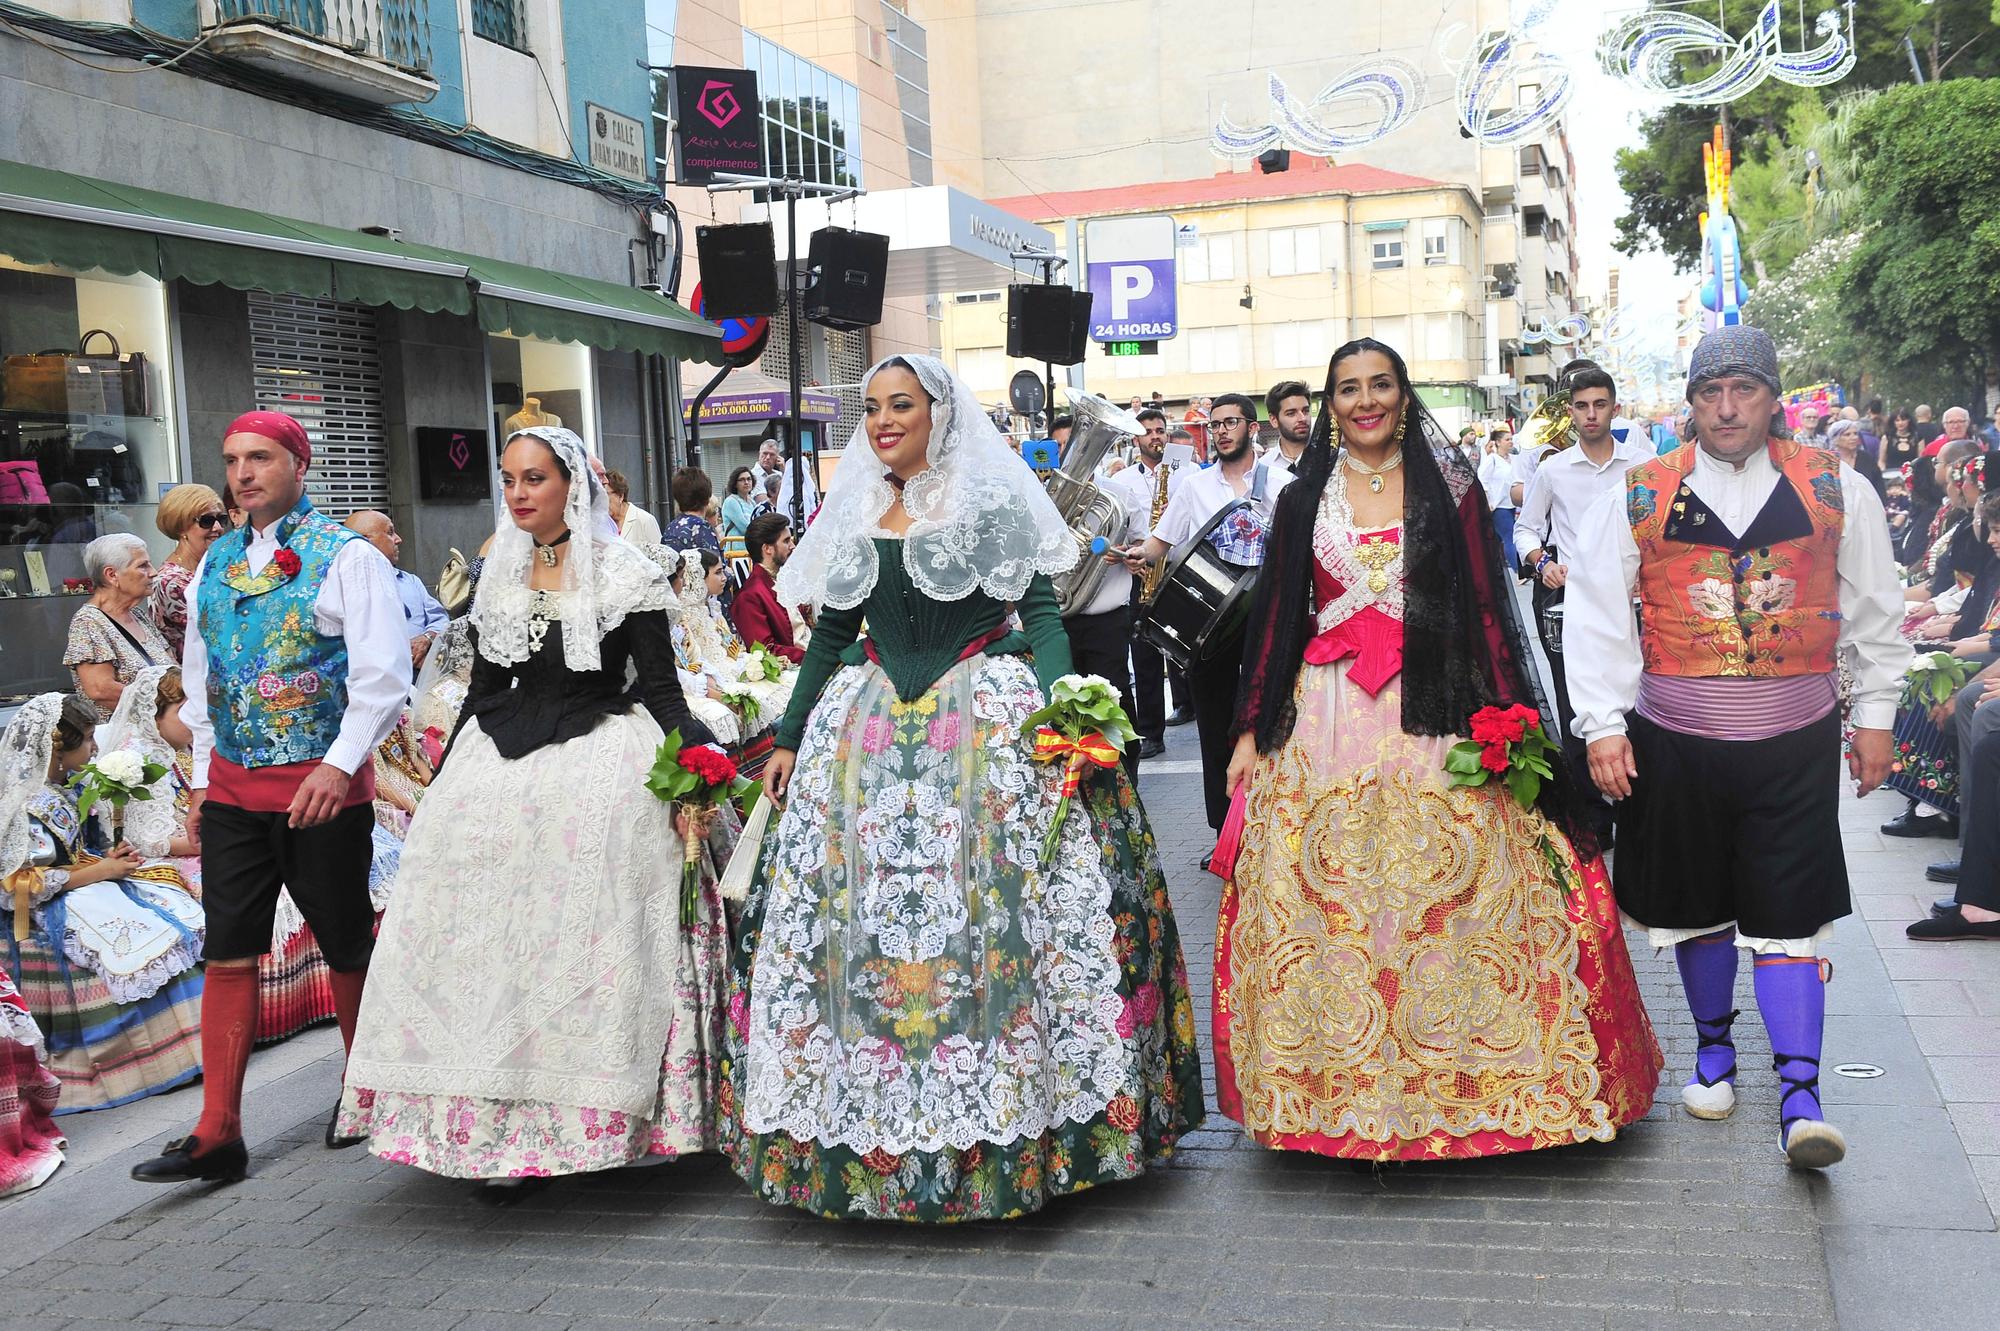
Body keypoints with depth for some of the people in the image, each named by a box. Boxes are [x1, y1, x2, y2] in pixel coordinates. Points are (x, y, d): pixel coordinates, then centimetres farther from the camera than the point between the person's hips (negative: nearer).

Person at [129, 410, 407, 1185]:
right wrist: (203, 775, 15)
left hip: (322, 786, -5)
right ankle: (217, 1134, 6)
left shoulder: (345, 556, -6)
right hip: (233, 790, 5)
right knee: (227, 954, 2)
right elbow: (200, 677, 19)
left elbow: (383, 673, -12)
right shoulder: (217, 562, 12)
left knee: (346, 946, 7)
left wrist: (340, 764, -20)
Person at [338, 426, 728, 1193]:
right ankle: (501, 1129, 6)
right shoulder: (499, 577, 13)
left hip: (601, 762, -5)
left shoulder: (627, 575, -3)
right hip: (505, 762, 5)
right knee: (490, 941, 0)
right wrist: (443, 782, 15)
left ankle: (588, 1123, 1)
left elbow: (660, 688, -5)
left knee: (585, 942, -8)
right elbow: (484, 690, 17)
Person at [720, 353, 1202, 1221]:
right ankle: (871, 1120, 13)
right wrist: (789, 739, 14)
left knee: (990, 919, -6)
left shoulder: (992, 501, 0)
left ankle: (1009, 1123, 4)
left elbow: (1041, 613, -6)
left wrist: (1054, 704, -22)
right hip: (869, 729, 5)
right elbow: (830, 637, 18)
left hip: (987, 721, -5)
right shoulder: (852, 515, 14)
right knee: (860, 917, 2)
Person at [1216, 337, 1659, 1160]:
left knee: (1448, 897, -1)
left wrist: (1509, 720, -9)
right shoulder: (1304, 499, 10)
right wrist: (1250, 729, 4)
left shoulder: (1449, 489, 5)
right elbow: (1276, 619, 9)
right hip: (1327, 721, 2)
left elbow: (1486, 610, 1)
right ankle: (1342, 1083, 15)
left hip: (1434, 717, -2)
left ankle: (1463, 1070, 14)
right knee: (1330, 904, 3)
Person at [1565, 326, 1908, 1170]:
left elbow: (1874, 610, 9)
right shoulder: (1640, 498, -2)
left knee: (1788, 916, -2)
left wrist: (1874, 715, 9)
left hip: (1794, 742, -1)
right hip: (1675, 742, 1)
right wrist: (1603, 727, -7)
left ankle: (1800, 1098, 1)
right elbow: (1598, 618, -1)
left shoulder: (1834, 490, 1)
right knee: (1696, 905, 14)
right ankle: (1714, 1048, 34)